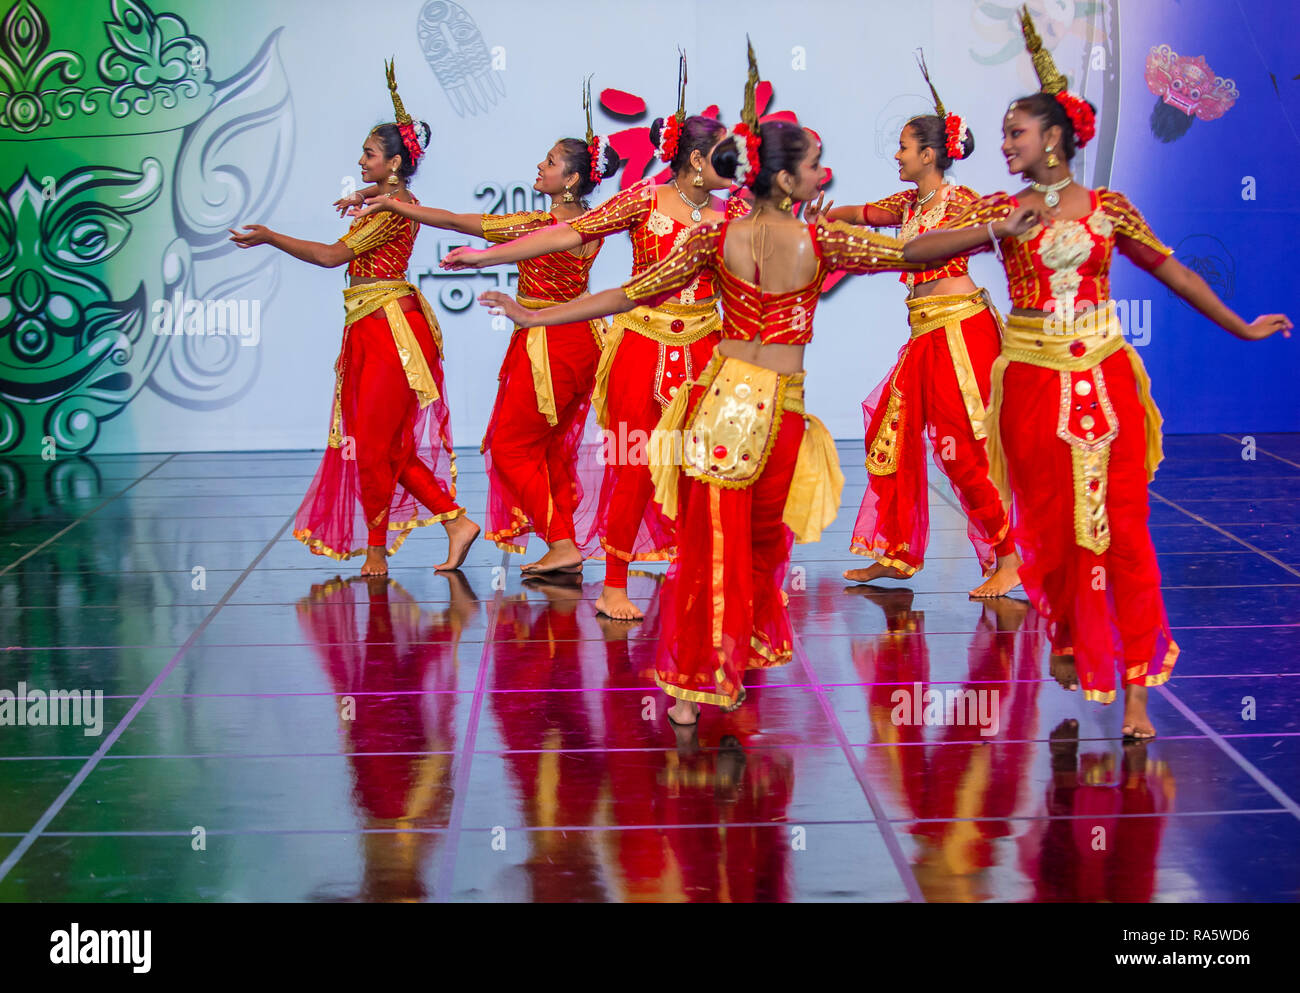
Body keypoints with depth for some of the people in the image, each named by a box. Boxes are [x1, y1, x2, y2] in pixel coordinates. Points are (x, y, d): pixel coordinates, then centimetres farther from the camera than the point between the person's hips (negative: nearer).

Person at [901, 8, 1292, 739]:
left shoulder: (1108, 207, 4)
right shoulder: (999, 212, 3)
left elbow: (1170, 271, 13)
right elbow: (916, 251, -6)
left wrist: (1241, 328, 17)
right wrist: (997, 231, -17)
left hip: (1106, 380, 0)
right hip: (1035, 386, 0)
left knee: (1123, 529, -3)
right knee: (1051, 528, 7)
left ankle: (1136, 690, 1)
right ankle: (1066, 643, 34)